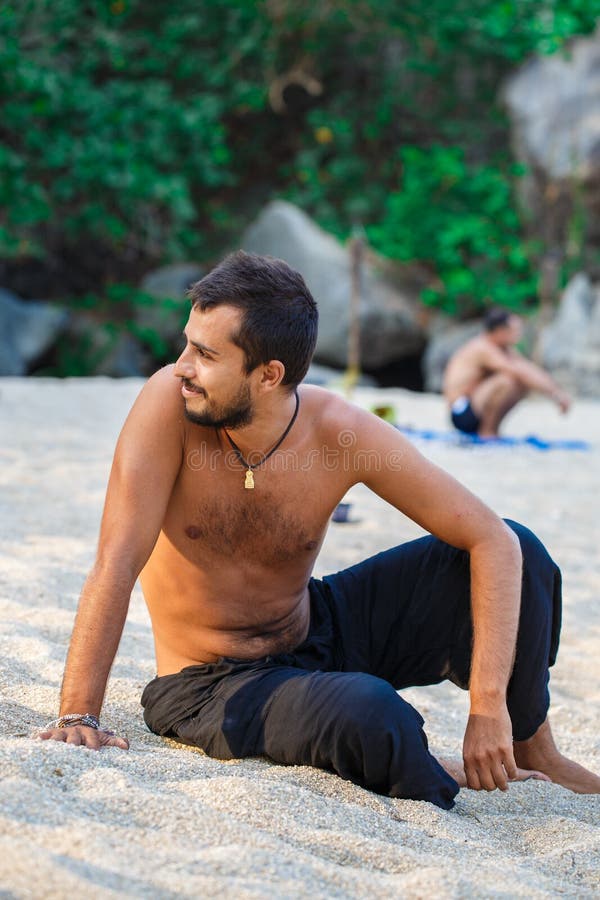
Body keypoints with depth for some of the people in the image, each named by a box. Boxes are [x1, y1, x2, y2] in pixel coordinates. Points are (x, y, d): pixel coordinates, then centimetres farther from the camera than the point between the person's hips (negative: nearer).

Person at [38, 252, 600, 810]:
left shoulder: (343, 433, -18)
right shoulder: (170, 403, -24)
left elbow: (495, 540, -17)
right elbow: (117, 565, -24)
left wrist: (488, 706, -26)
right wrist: (77, 717, -31)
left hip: (318, 634, 4)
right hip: (216, 688, -3)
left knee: (521, 551, -11)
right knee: (370, 716, -36)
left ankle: (532, 753, 13)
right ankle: (437, 788, 1)